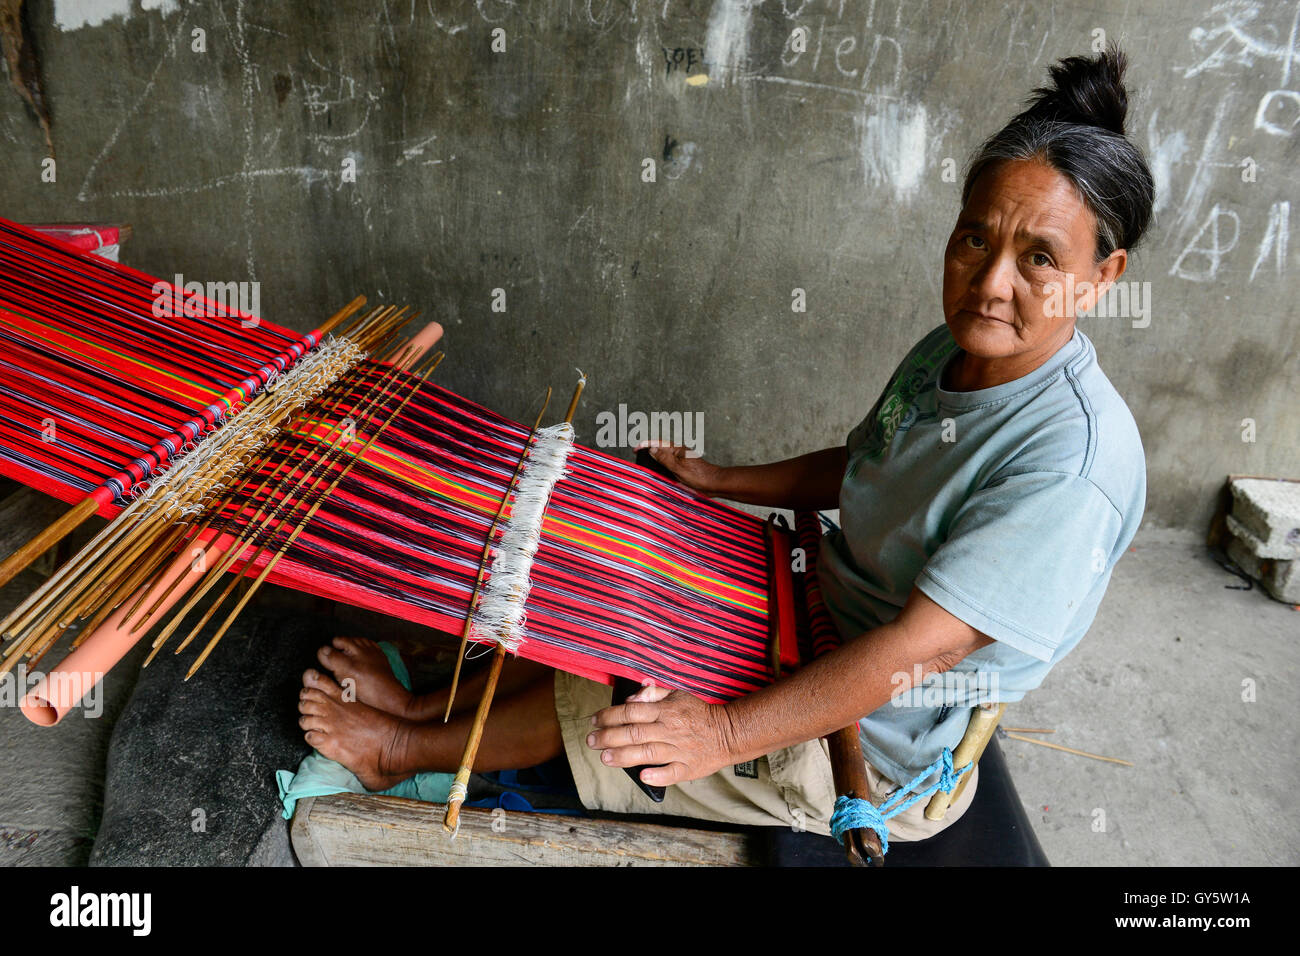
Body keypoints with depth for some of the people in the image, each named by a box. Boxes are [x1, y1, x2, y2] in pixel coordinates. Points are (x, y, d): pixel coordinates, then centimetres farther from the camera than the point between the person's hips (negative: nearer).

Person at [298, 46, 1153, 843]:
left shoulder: (1076, 455, -31)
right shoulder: (948, 353, -3)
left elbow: (920, 646, -34)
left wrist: (728, 733, -35)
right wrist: (716, 481, 13)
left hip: (869, 745, -7)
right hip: (820, 623, 8)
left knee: (609, 708, -3)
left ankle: (404, 750, 22)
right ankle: (425, 710, 27)